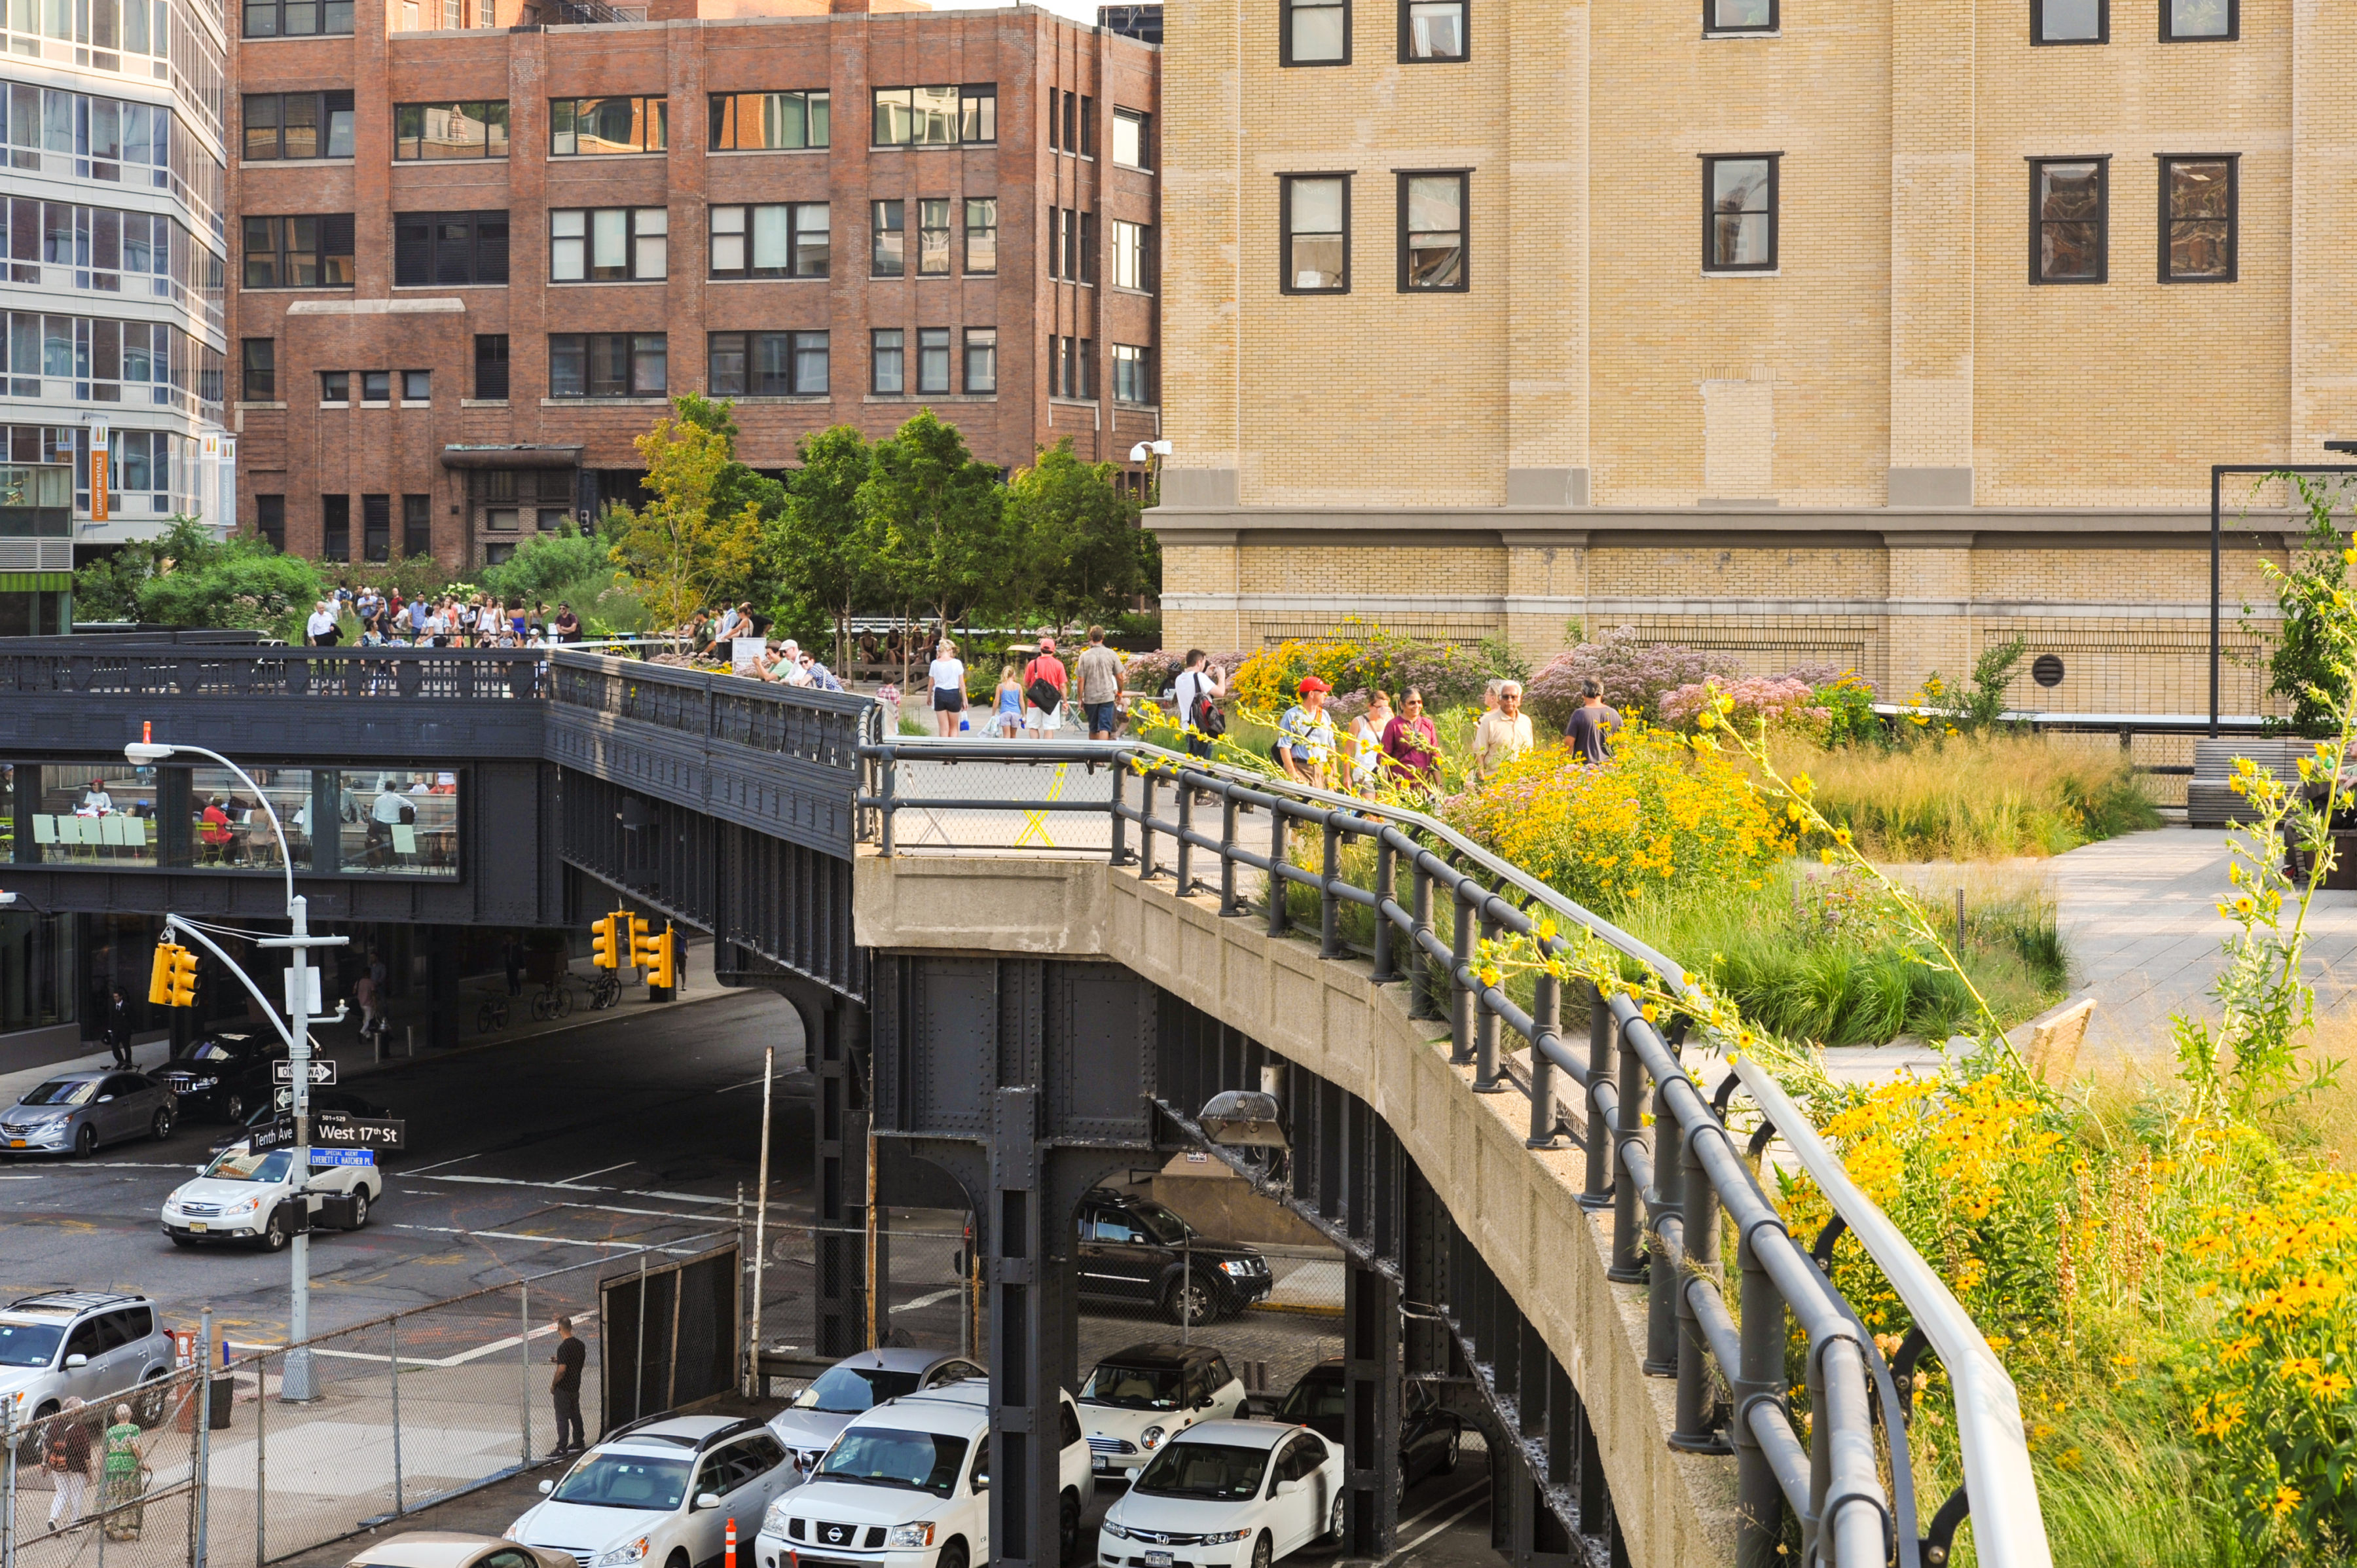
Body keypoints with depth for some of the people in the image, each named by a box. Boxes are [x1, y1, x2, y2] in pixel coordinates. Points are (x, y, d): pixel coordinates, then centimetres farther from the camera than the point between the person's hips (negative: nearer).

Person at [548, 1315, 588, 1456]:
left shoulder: (564, 1347, -21)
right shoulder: (580, 1345, 4)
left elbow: (562, 1370, -24)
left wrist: (553, 1385, -10)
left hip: (563, 1388, -8)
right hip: (575, 1386, 8)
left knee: (562, 1418, -3)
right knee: (575, 1415, 19)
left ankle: (562, 1448, -2)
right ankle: (579, 1443, 29)